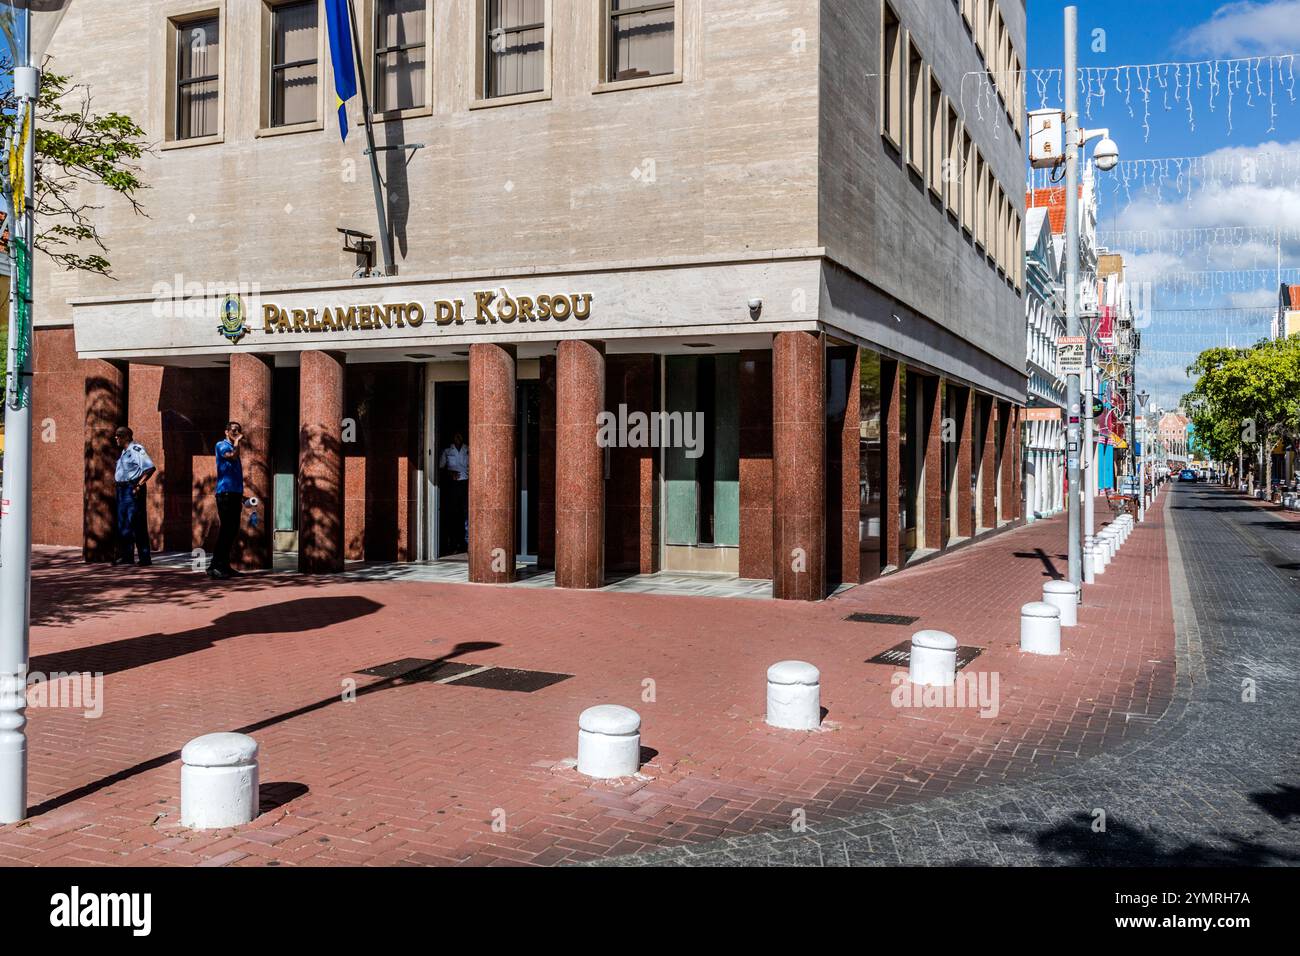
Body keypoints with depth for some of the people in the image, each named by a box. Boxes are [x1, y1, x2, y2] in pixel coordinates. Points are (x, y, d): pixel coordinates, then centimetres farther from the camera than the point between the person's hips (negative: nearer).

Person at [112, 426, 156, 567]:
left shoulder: (136, 449, -12)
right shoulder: (124, 452, 17)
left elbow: (150, 468, -22)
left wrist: (139, 485, -22)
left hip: (133, 489, -10)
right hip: (122, 489, 10)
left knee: (137, 524, -8)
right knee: (122, 523, 12)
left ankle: (145, 558, -4)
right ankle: (126, 555, 20)